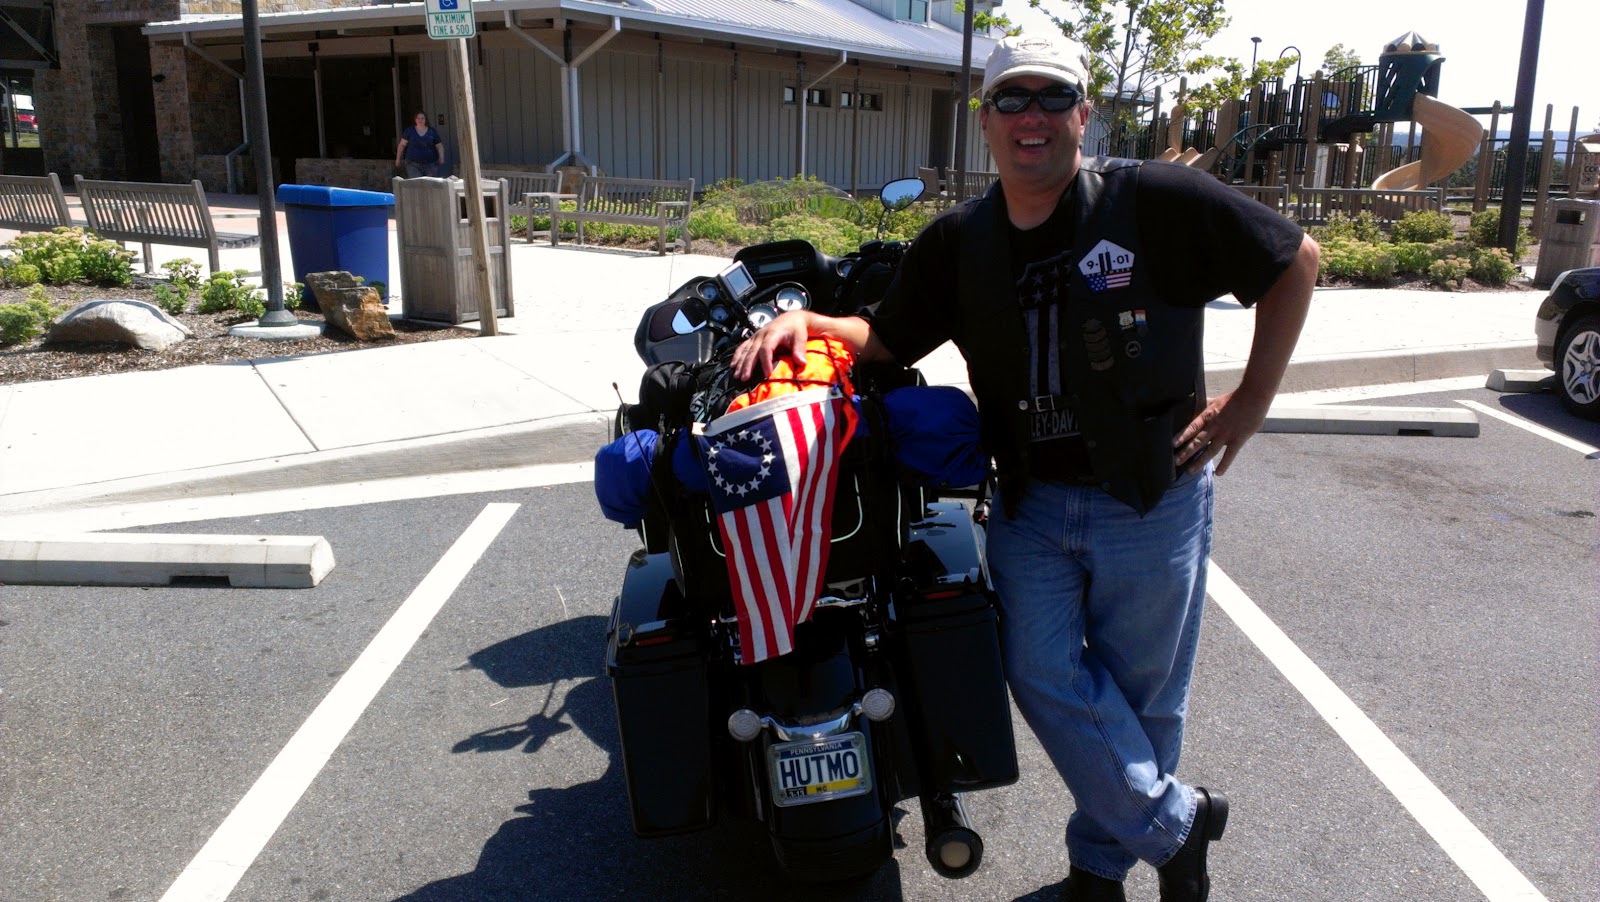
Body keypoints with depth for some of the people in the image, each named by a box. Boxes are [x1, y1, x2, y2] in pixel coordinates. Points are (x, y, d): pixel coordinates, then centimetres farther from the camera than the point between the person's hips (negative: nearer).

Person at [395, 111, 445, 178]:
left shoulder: (432, 131, 8)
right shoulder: (409, 131, 7)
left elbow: (439, 146, 8)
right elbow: (402, 145, 10)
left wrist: (441, 157, -9)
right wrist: (398, 158, 8)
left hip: (430, 165, 1)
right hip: (413, 165, -1)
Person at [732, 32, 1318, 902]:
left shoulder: (1158, 200, -10)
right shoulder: (958, 240, 4)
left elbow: (1294, 261, -3)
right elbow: (886, 336, 9)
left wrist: (1248, 403, -5)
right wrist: (805, 318, -11)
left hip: (1152, 497, -3)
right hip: (1028, 501, 3)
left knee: (1139, 694, 9)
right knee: (1046, 677, -3)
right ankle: (1177, 820, 22)